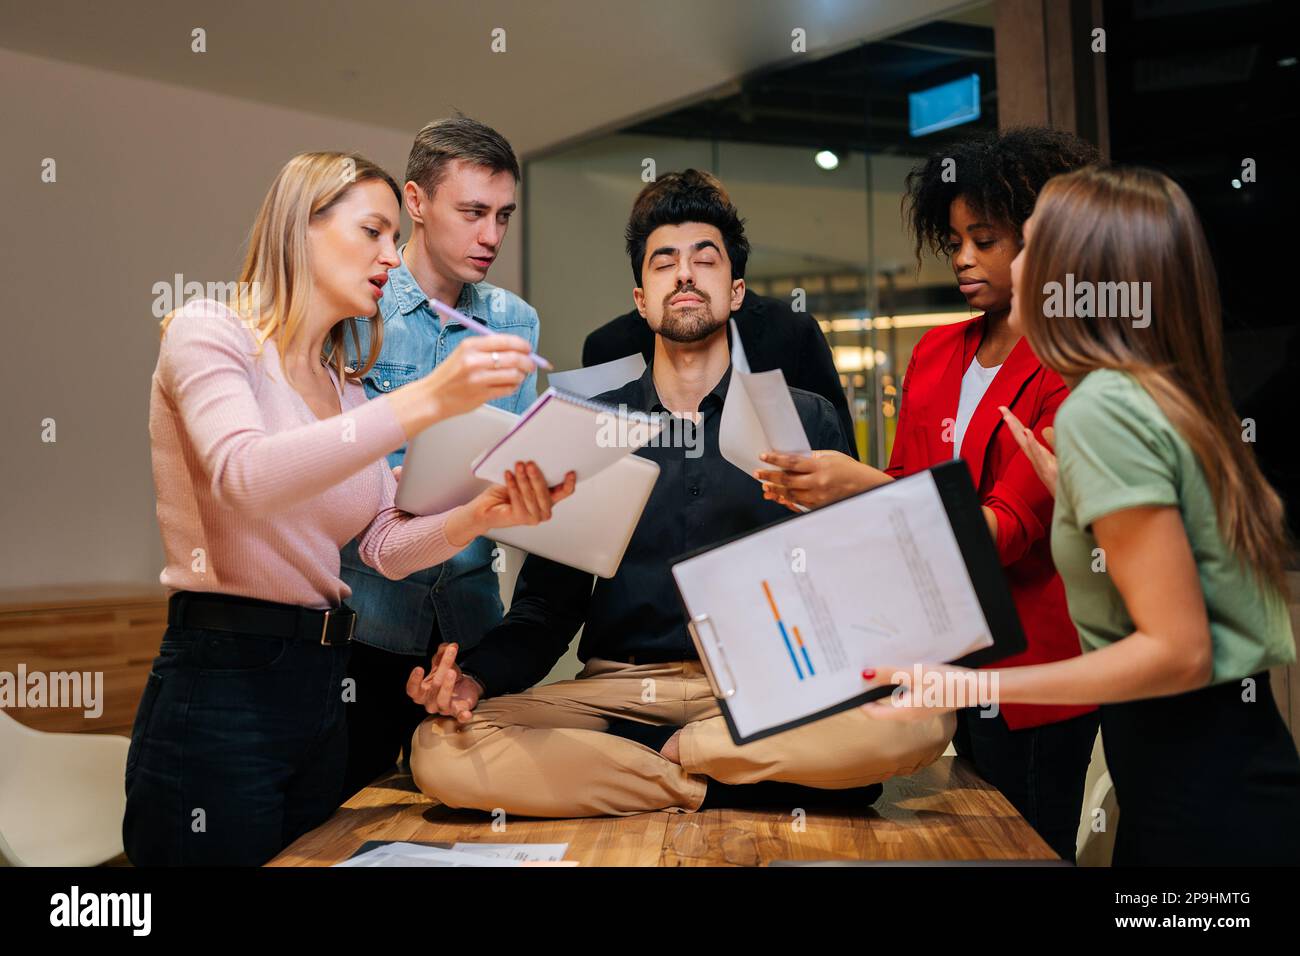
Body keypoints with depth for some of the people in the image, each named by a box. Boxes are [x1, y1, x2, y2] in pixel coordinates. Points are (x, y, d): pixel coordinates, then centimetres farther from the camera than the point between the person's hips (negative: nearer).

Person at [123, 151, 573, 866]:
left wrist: (480, 515, -15)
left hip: (318, 690, 7)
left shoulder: (346, 389, 15)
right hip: (217, 691, -7)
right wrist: (426, 399, -33)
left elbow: (385, 546, 4)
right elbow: (245, 477, -28)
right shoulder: (207, 333, -6)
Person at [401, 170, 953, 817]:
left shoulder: (806, 420, 8)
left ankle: (670, 755, -12)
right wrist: (476, 677, -10)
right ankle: (729, 784, -13)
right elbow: (546, 603, 11)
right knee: (441, 751, -24)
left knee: (921, 715, -30)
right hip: (616, 686, 2)